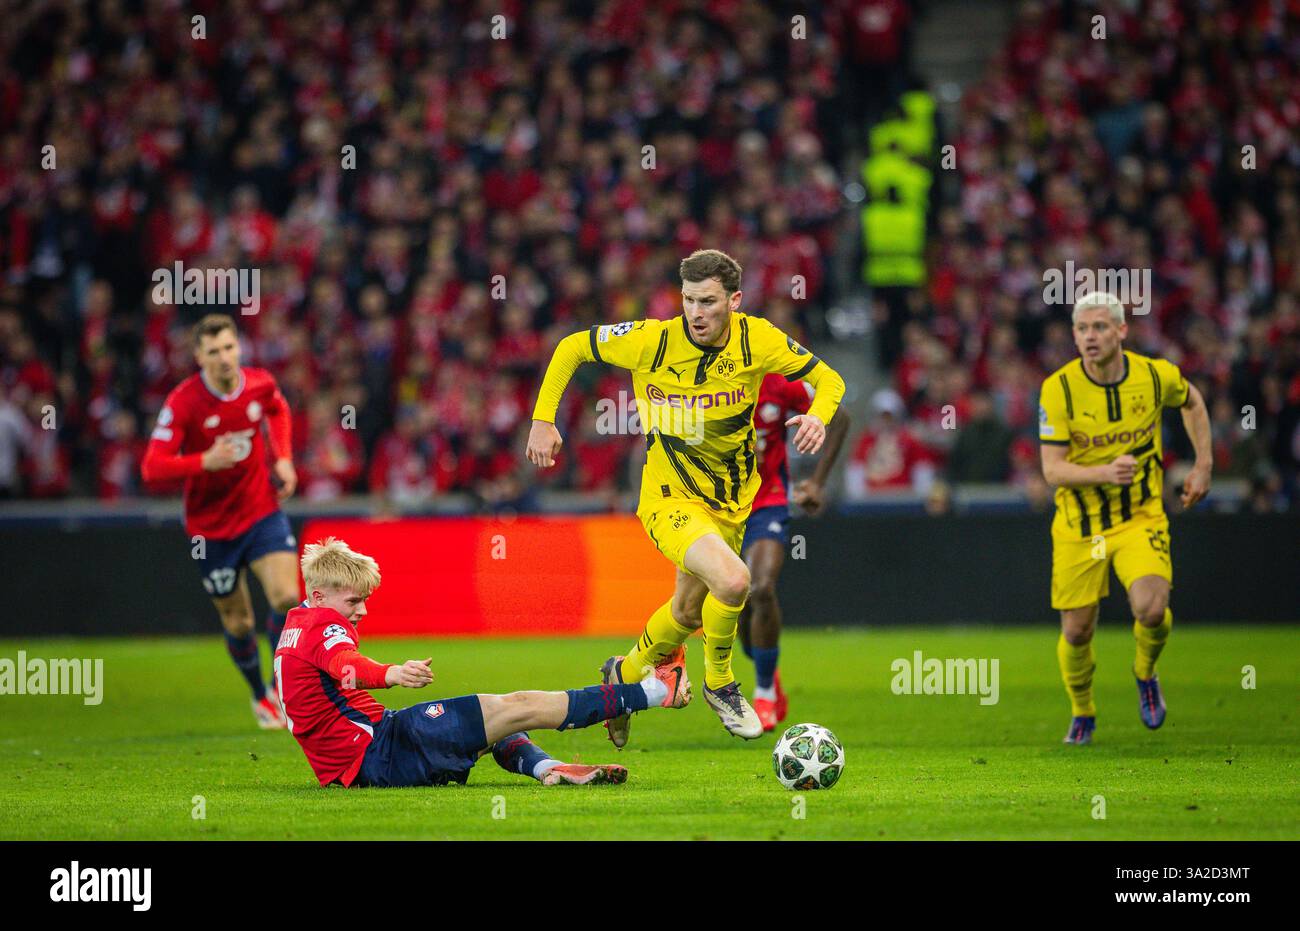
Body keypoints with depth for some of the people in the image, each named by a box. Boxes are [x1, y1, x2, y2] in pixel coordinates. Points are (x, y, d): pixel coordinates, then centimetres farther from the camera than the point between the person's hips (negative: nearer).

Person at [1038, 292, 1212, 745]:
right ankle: (1082, 712, 35)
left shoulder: (1157, 376, -10)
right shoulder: (1058, 389, -16)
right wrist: (1105, 473, -33)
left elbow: (1192, 402, 15)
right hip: (1078, 525, 0)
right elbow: (1052, 469, -17)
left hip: (1140, 519, 0)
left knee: (1151, 609, -23)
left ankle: (1145, 672, 12)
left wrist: (1203, 465, 10)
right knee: (1076, 632, 4)